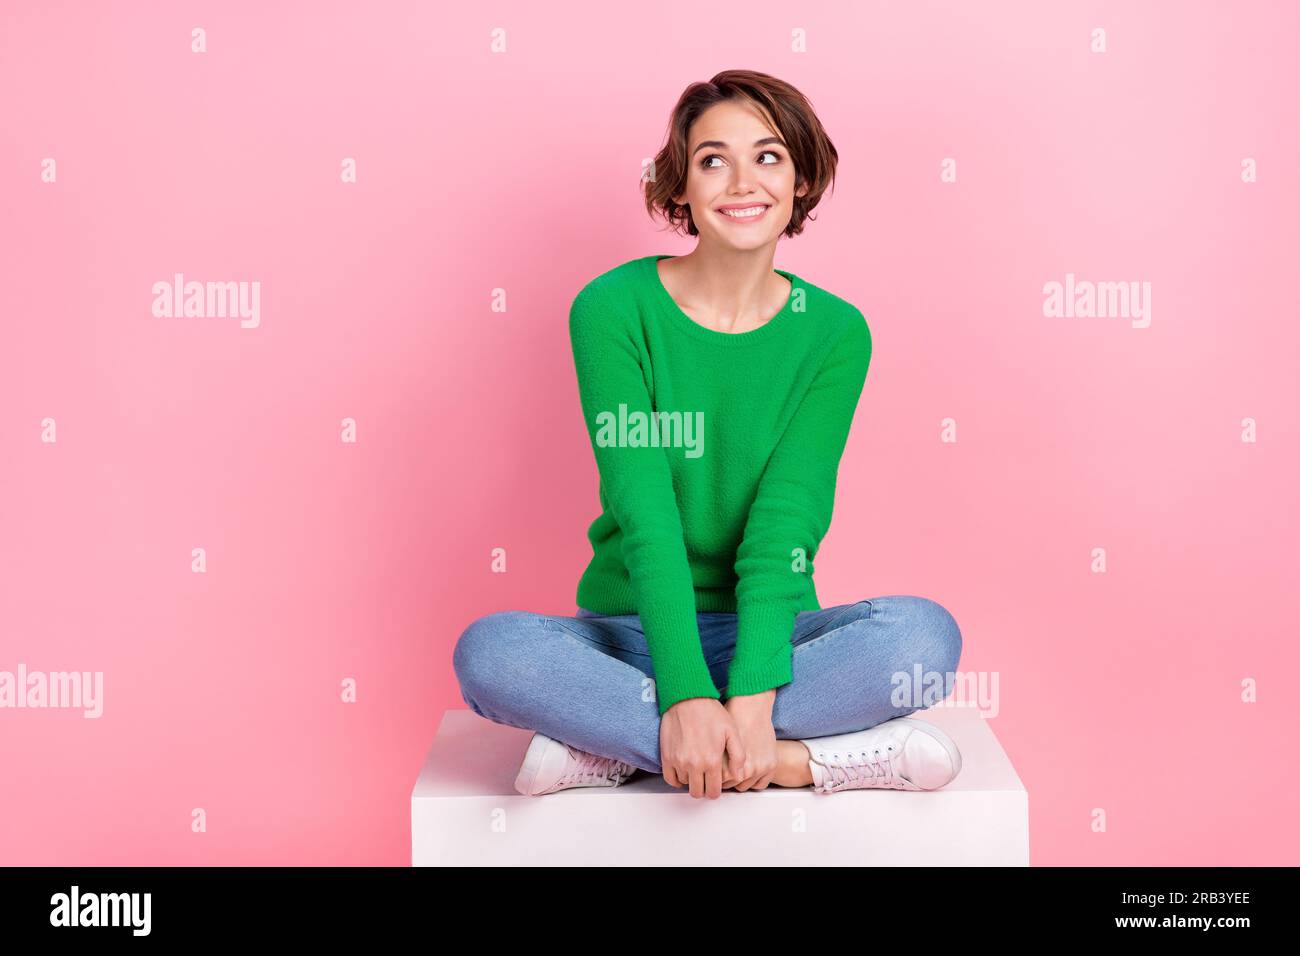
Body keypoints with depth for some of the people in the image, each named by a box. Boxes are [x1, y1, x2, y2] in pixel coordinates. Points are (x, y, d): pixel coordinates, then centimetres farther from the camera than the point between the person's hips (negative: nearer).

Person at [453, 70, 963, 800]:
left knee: (926, 633, -28)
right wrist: (686, 693, -27)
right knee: (489, 652, -30)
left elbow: (786, 523, -12)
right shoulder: (613, 309, -7)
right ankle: (806, 758, -26)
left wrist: (750, 695, -26)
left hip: (770, 631, 2)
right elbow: (642, 513, -16)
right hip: (632, 633, -1)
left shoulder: (835, 332, -2)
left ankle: (616, 747, -21)